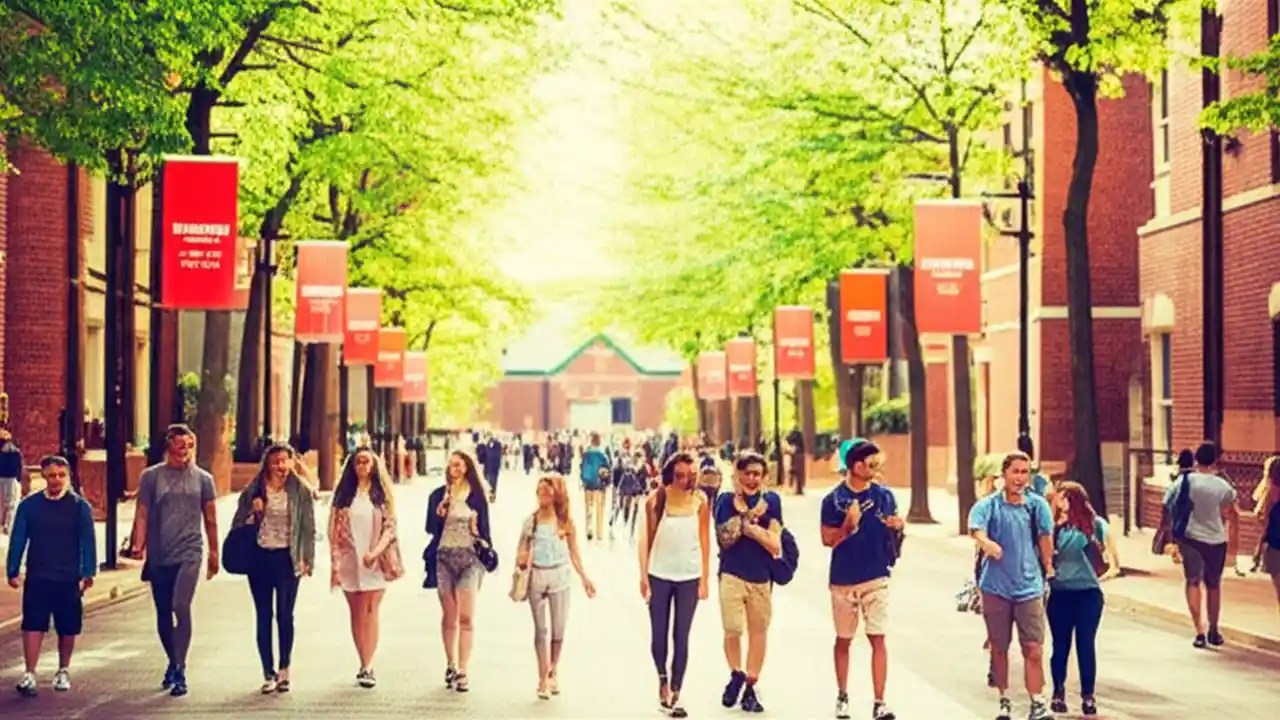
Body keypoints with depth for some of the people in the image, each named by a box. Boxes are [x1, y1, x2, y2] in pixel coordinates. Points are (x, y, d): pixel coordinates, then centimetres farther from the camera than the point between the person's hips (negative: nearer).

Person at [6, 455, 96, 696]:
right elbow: (18, 540, 3)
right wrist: (12, 571, 0)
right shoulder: (29, 505, 0)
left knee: (68, 628, 8)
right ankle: (29, 675, -3)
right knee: (33, 626, -5)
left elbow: (88, 542, -3)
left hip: (68, 579, 0)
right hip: (37, 578, 0)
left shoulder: (80, 506, -2)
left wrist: (88, 573, -8)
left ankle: (63, 672, 25)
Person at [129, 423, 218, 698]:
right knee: (163, 614, 11)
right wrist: (138, 546, -10)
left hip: (189, 554, -2)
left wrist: (214, 554, 15)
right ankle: (173, 662, 30)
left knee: (181, 606, -18)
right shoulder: (151, 476, 3)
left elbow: (210, 519, 12)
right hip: (159, 557, 2)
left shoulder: (203, 478, 5)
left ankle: (179, 670, -16)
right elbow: (142, 515, 2)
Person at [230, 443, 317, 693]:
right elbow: (237, 523, 7)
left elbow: (309, 528, 1)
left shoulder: (301, 491, -1)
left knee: (285, 615, 2)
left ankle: (284, 670, 15)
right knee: (263, 617, 4)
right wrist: (252, 511, -12)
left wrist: (307, 559, -5)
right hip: (260, 557, 1)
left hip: (287, 558, -1)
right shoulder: (253, 490, 2)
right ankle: (268, 674, 10)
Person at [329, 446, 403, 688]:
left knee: (371, 612, -7)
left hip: (375, 560, -2)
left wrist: (375, 552, -15)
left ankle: (367, 667, -10)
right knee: (356, 614, 5)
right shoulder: (343, 493, 8)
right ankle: (365, 665, 11)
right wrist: (335, 562, -3)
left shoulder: (382, 493, 5)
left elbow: (390, 527, 0)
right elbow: (334, 528, 5)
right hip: (349, 560, 2)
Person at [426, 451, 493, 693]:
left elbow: (484, 528, 10)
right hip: (443, 557, 2)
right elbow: (430, 528, 6)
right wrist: (439, 513, -11)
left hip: (469, 557, -2)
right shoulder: (438, 495, 8)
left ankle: (462, 671, -7)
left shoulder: (476, 496, 5)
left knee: (466, 617, -8)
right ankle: (451, 665, 22)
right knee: (449, 616, 9)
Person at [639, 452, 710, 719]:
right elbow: (647, 538, -4)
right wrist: (643, 575, -6)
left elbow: (705, 541, -1)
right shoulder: (656, 498, -7)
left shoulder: (700, 501, -5)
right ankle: (663, 680, 33)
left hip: (689, 577, 0)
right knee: (658, 635, 7)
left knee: (681, 638, 4)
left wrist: (704, 579, -1)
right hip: (659, 575, 0)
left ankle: (675, 695, 11)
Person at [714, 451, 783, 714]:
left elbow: (775, 545, -3)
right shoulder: (726, 500, 0)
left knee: (758, 631, 8)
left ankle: (750, 687, 21)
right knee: (732, 629, -11)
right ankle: (736, 674, 15)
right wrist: (749, 515, -14)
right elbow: (725, 538, -10)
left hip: (761, 577, 2)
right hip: (732, 574, -2)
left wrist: (746, 522, -12)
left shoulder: (771, 500, 2)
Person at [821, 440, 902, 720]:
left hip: (876, 577, 1)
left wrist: (898, 524, -12)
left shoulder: (883, 495, 1)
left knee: (878, 638, -5)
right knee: (843, 640, 12)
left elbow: (896, 521, 11)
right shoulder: (834, 499, -6)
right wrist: (848, 525, -23)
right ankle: (842, 696, 27)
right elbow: (828, 540, -6)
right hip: (843, 580, -1)